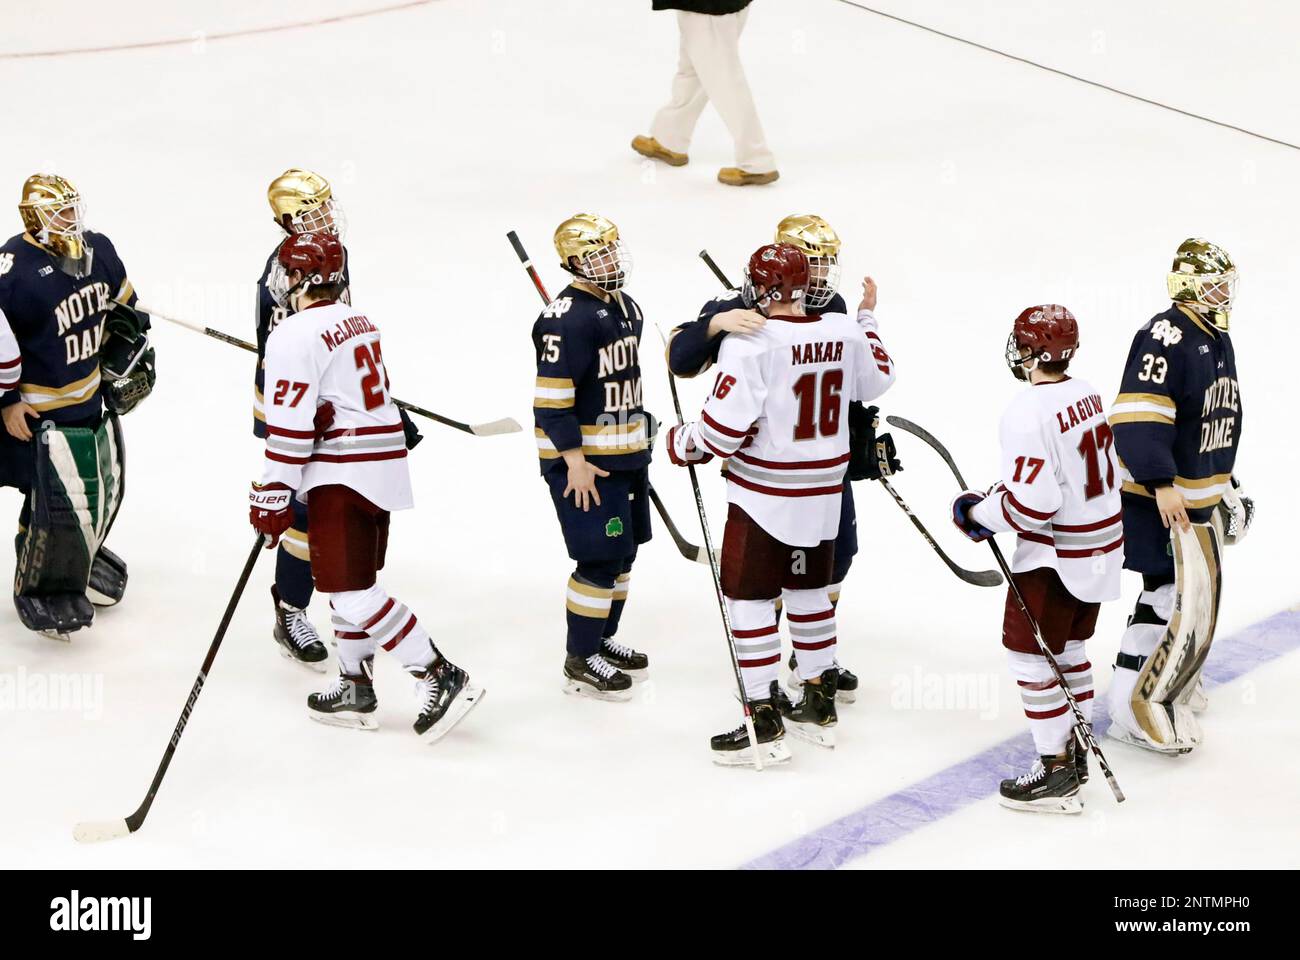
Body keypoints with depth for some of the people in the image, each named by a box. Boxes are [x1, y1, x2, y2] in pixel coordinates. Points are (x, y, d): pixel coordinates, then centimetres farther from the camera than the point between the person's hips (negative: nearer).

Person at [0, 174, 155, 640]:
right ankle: (39, 589, 15)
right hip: (41, 407, -8)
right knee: (60, 501, -7)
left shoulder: (98, 249, -4)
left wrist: (131, 340, 17)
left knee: (104, 487, 19)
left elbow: (122, 299, 17)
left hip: (96, 393, 8)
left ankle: (79, 558, 46)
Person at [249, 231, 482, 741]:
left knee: (350, 592, -9)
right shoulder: (358, 321, 14)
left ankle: (440, 677, -14)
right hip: (384, 466, 10)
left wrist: (272, 497, -13)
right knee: (354, 582, 17)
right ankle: (354, 689, 22)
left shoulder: (295, 335, -14)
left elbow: (290, 424, -18)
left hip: (341, 477, -9)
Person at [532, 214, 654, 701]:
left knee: (623, 552, 17)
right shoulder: (566, 319, -20)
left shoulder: (626, 307, 10)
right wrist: (575, 461, -23)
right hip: (583, 459, -10)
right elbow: (551, 399, -22)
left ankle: (602, 640, 33)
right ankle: (580, 661, 5)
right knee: (600, 559, -7)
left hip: (626, 454, 10)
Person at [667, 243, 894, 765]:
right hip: (824, 494, 6)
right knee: (810, 590, 20)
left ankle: (764, 722, 0)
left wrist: (683, 444, -2)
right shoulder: (842, 331, -2)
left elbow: (724, 426, -22)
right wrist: (867, 317, 32)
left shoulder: (749, 343, -20)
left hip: (763, 496, -6)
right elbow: (876, 381, 18)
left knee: (748, 598, 2)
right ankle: (819, 706, 29)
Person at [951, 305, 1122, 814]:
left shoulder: (1029, 412, -24)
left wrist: (978, 513, -11)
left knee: (1030, 654, 0)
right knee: (1067, 647, 21)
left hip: (1056, 556, -9)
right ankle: (1075, 750, 30)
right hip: (1103, 543, 9)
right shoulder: (1088, 395, 3)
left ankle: (1057, 773, 1)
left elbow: (1032, 504, -27)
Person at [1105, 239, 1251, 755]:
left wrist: (1226, 482, 26)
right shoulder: (1166, 336, -21)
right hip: (1159, 498, -10)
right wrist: (1162, 484, -32)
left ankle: (1172, 679, 37)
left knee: (1197, 593, 20)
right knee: (1181, 600, -11)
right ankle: (1136, 708, -4)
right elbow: (1136, 417, -28)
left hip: (1199, 494, 10)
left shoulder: (1218, 339, 12)